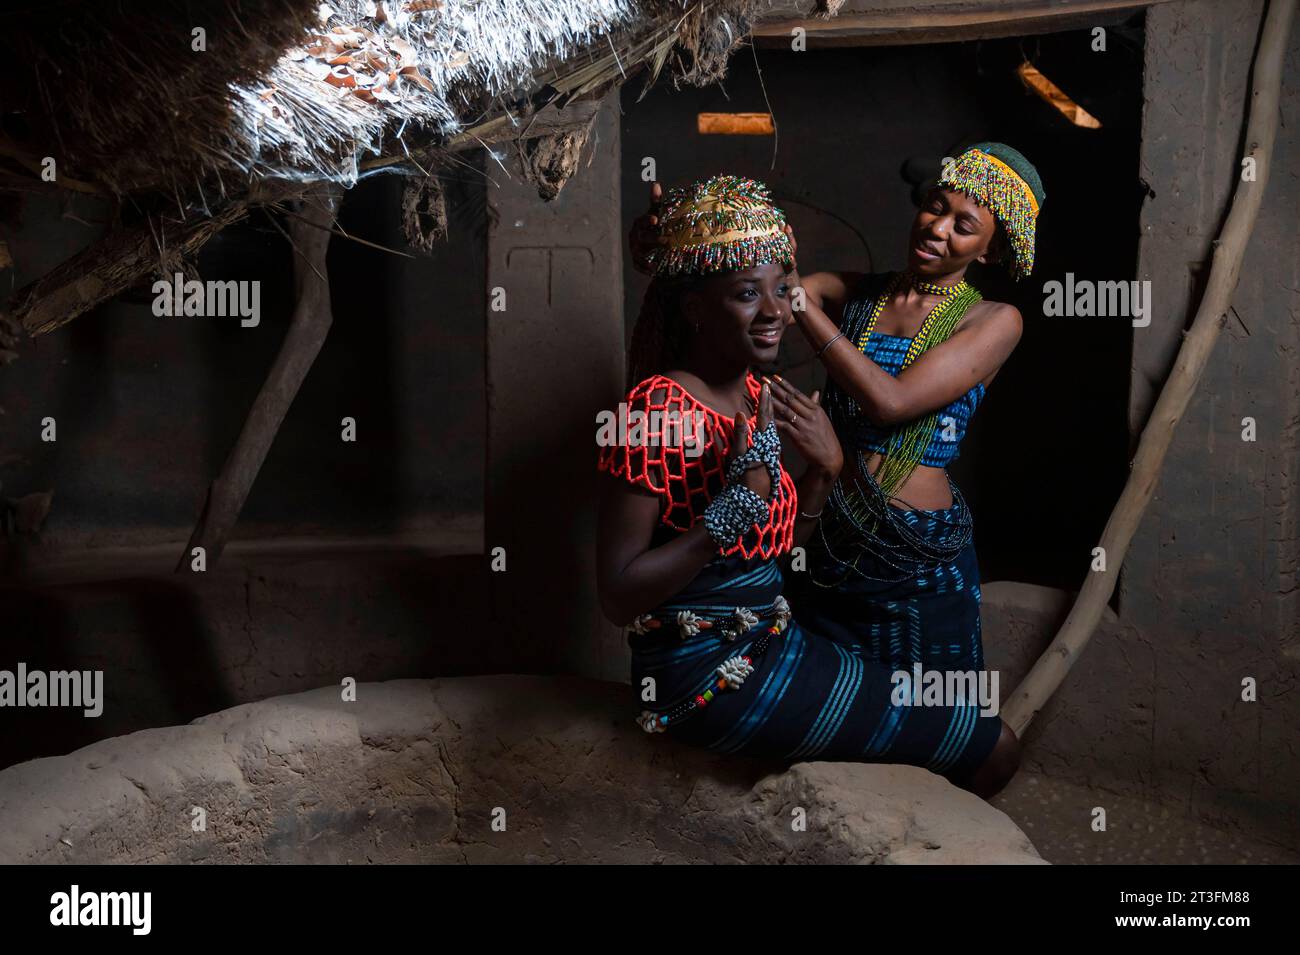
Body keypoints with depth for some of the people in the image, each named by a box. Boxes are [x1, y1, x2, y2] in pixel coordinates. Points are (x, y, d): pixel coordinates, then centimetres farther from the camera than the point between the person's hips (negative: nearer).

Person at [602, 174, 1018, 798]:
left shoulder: (753, 395, 6)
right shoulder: (659, 410, -20)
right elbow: (617, 596, -24)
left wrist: (825, 467, -5)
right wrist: (736, 505, -30)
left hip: (772, 645, 9)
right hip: (708, 675, -9)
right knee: (993, 750, -1)